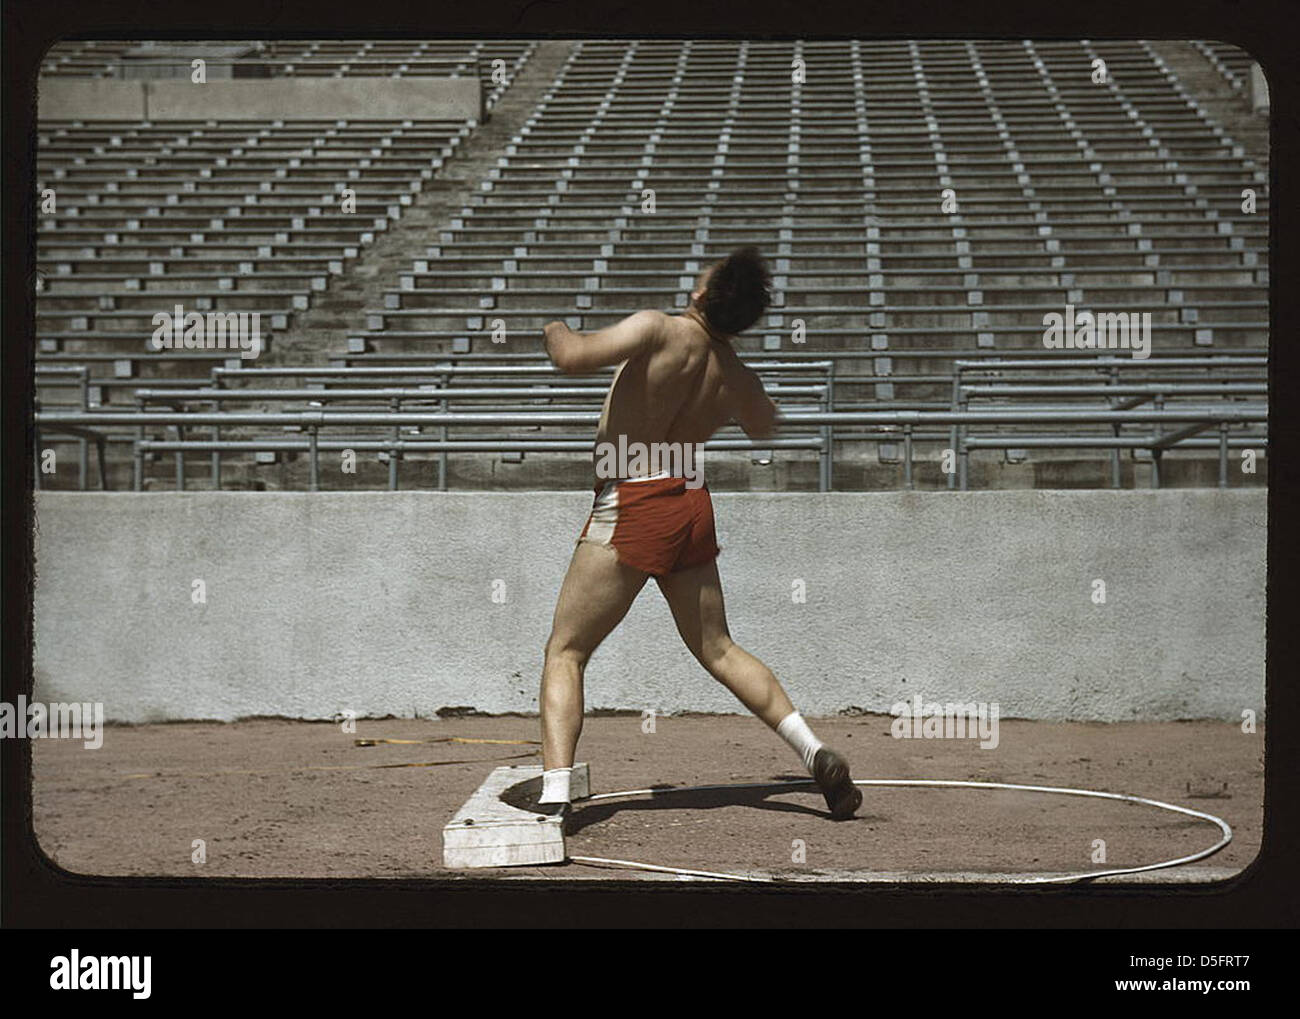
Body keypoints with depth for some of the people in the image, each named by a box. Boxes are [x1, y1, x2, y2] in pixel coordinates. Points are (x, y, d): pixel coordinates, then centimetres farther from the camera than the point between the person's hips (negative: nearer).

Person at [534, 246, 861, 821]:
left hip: (633, 504, -6)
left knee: (565, 652, 1)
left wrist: (558, 331, -1)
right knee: (717, 650, 20)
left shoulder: (660, 330, -15)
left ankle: (553, 799, -13)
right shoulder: (738, 379, 4)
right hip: (693, 504, 6)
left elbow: (573, 358, -23)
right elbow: (764, 427, 26)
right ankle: (816, 755, 14)